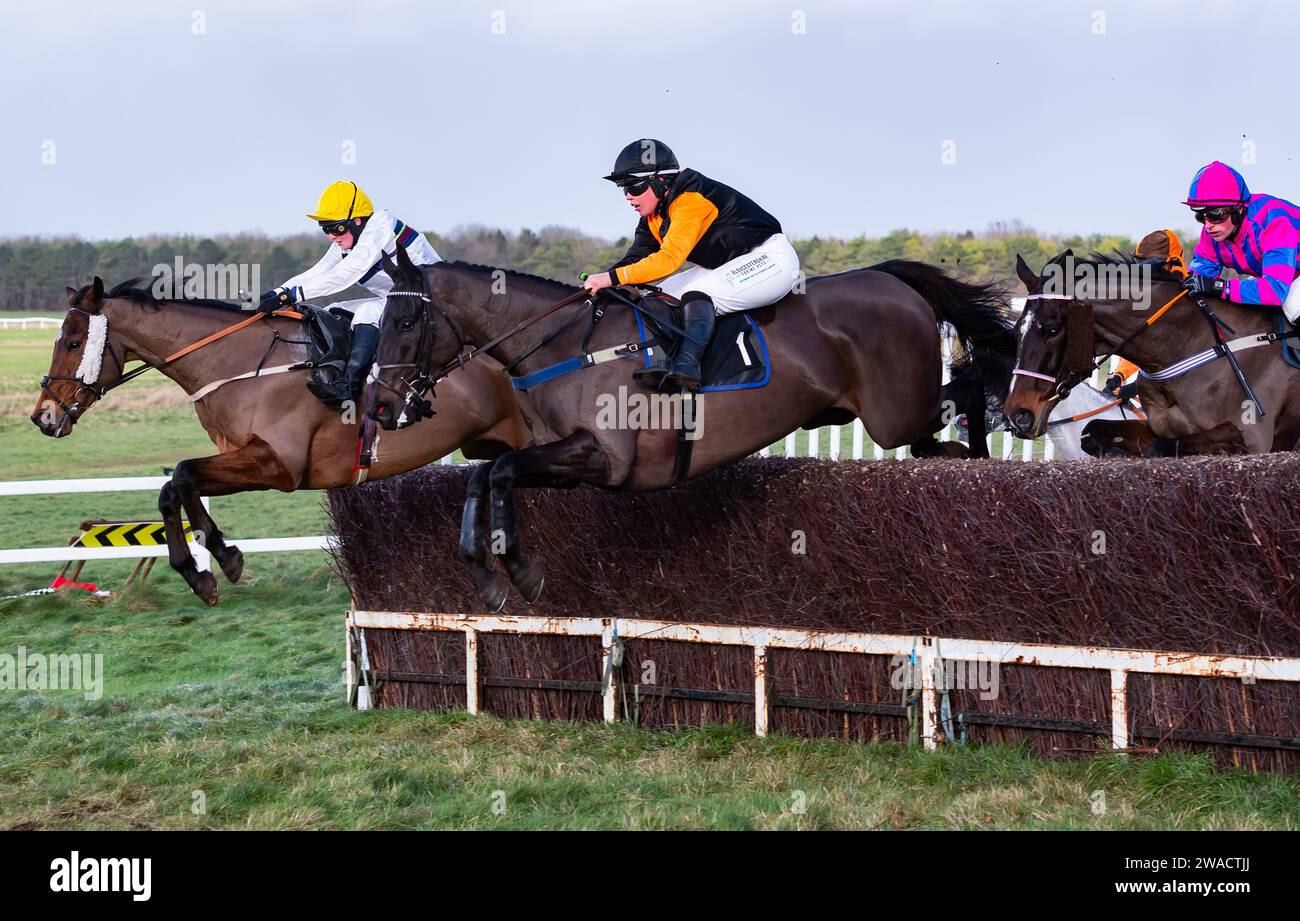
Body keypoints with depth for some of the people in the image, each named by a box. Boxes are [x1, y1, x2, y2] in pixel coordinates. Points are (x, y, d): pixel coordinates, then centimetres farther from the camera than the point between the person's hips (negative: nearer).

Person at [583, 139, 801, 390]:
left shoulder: (691, 200, -26)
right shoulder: (653, 214, 4)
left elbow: (669, 259, -34)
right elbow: (636, 258, 1)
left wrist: (613, 277, -36)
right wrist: (598, 282, -17)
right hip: (726, 266, 10)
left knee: (697, 293, -29)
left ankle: (686, 366, -44)